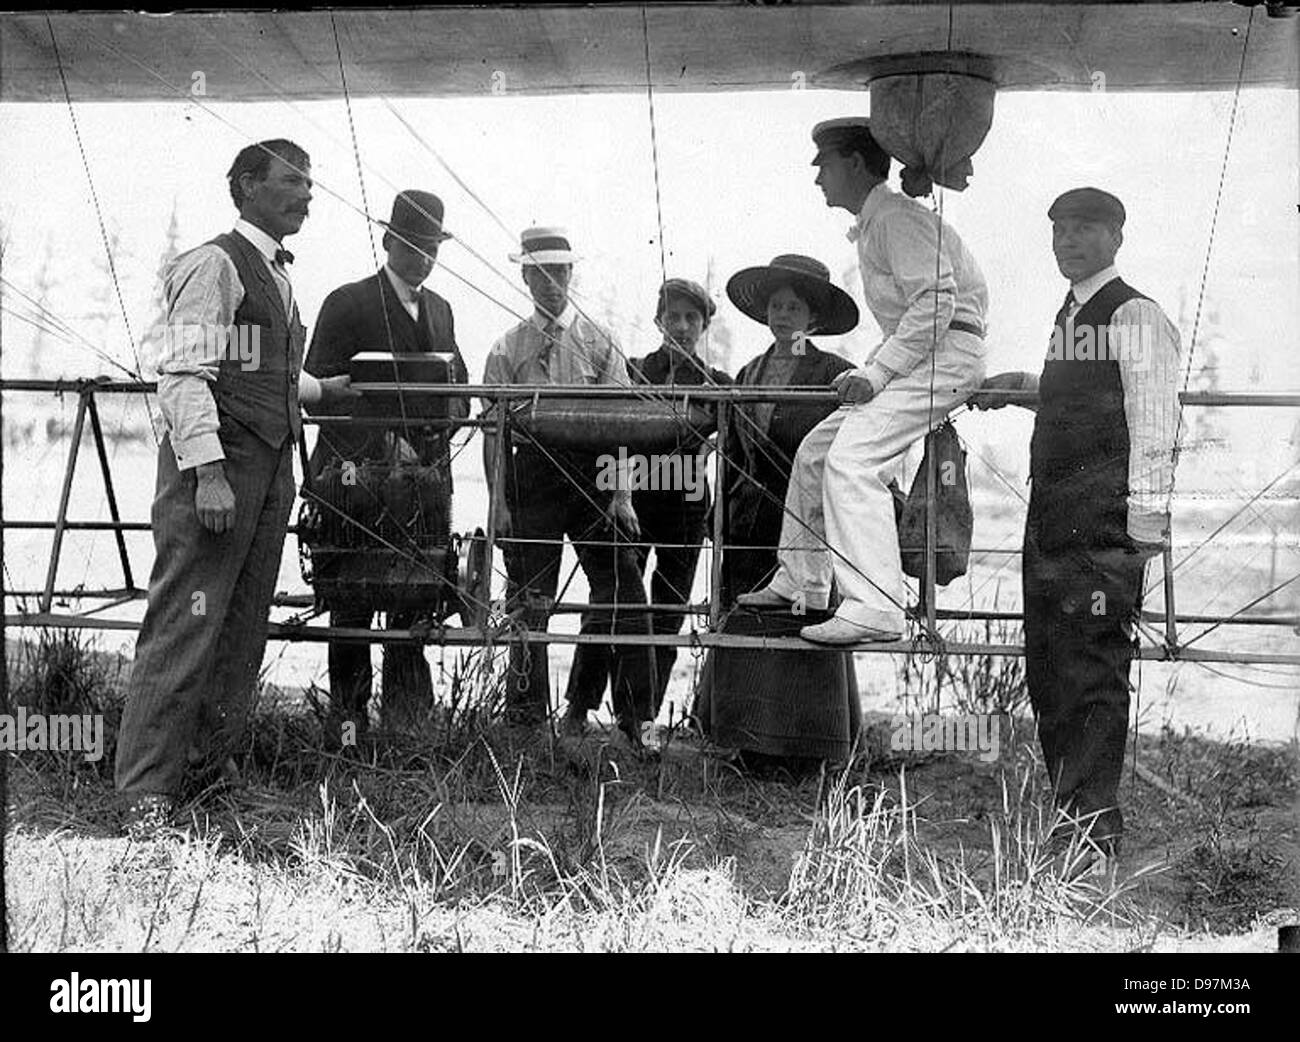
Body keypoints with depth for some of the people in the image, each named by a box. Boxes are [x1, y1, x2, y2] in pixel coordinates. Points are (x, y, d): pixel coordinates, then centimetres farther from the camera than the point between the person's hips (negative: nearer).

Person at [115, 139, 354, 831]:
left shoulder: (277, 275, 20)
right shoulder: (214, 264, -8)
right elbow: (183, 375, -16)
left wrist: (328, 390, 25)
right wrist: (209, 473, -23)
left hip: (270, 464, 9)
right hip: (213, 466, -9)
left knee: (244, 630, 11)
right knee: (185, 627, -8)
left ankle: (212, 762, 22)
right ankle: (146, 796, -4)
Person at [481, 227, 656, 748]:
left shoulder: (600, 343, 10)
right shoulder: (507, 350, 10)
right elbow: (493, 430, 7)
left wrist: (622, 494, -5)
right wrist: (500, 502, -3)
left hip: (593, 475, 0)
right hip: (532, 475, 0)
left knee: (623, 597, -7)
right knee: (528, 602, 2)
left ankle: (636, 723, -2)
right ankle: (527, 720, 13)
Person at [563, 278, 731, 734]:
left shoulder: (717, 385, 9)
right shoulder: (630, 371, 8)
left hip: (686, 508, 1)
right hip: (633, 499, -1)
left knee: (667, 617, 3)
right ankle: (576, 712, -2)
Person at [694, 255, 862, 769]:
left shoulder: (835, 375, -1)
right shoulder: (748, 376, 16)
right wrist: (724, 529, 14)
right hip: (752, 532, 5)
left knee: (804, 642, -3)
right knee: (741, 639, 1)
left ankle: (801, 761, 5)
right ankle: (754, 757, 8)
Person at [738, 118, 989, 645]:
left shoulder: (896, 217, -10)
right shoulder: (869, 226, 22)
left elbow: (936, 302, -21)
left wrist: (875, 373, -22)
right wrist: (867, 373, 14)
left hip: (947, 352, -10)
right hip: (917, 355, 10)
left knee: (852, 459, -24)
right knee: (816, 452, 12)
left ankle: (875, 608, -29)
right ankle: (799, 582, 23)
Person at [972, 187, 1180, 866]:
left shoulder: (1135, 317, -7)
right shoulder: (1068, 317, 19)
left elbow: (1152, 426, -14)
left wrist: (1146, 524, -19)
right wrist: (1017, 385, 20)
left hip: (1103, 529, -9)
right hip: (1049, 523, 9)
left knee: (1092, 676, -6)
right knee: (1047, 675, 11)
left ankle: (1094, 831, 0)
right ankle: (1069, 814, 21)